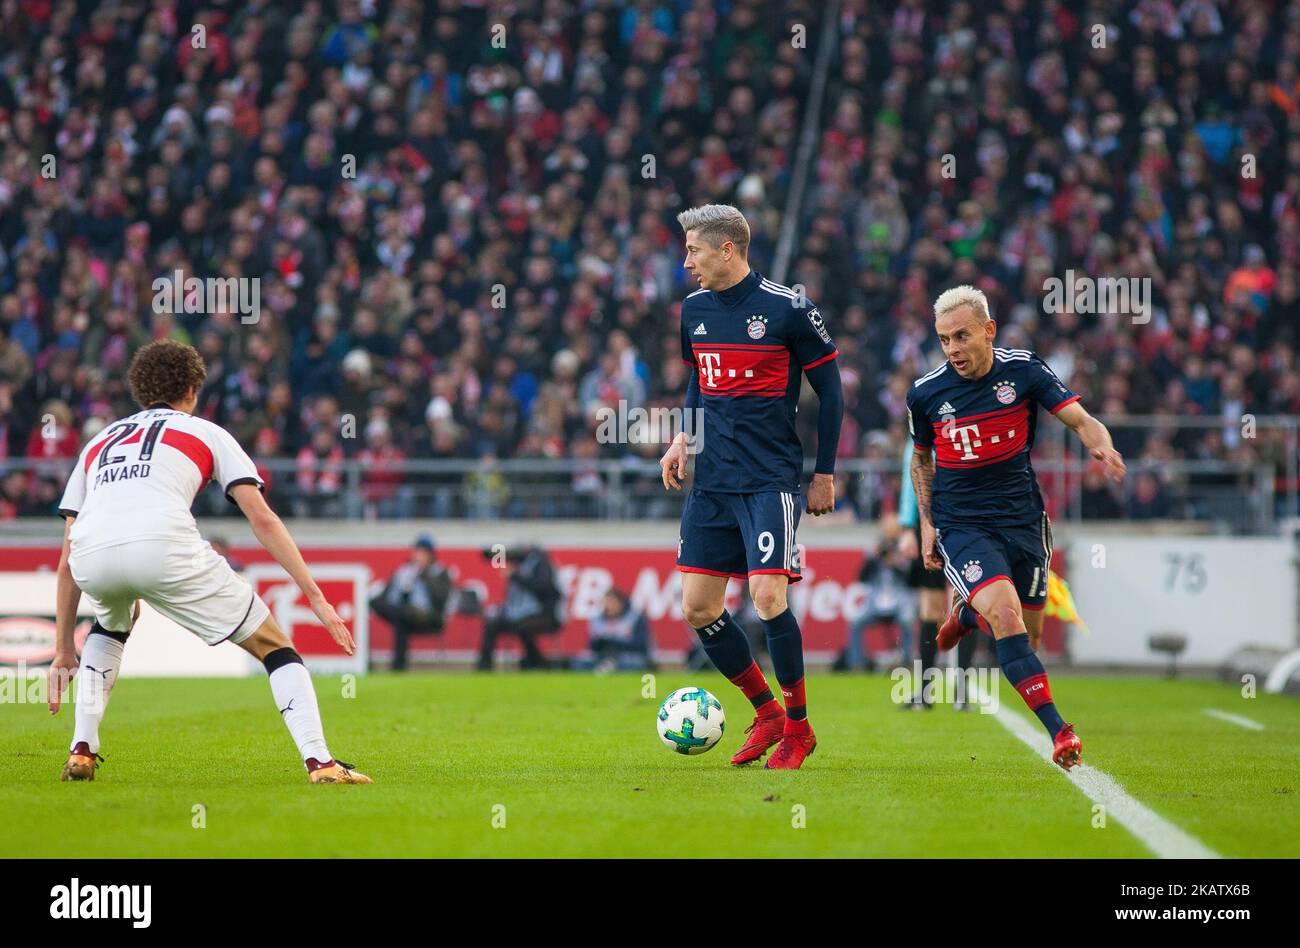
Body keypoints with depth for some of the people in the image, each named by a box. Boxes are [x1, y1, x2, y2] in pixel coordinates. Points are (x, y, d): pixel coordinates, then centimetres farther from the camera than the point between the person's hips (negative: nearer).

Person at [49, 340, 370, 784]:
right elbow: (262, 519, 12)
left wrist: (64, 648, 34)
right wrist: (316, 597, 12)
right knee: (274, 646, 12)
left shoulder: (98, 443, 34)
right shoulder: (207, 433, 26)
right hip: (165, 544, -4)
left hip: (93, 554, 4)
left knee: (109, 626, 40)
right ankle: (319, 762, -5)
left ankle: (82, 752, 27)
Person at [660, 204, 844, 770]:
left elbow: (829, 391, -2)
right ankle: (767, 713, 19)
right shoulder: (694, 309, 9)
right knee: (697, 607, 2)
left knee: (769, 598, -16)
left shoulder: (787, 309, -9)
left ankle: (798, 727, 1)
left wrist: (824, 474, -1)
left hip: (771, 482, -6)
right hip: (711, 482, 7)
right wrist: (683, 438, 7)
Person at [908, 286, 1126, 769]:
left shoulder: (1023, 369, -6)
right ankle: (1057, 730, -28)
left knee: (1027, 635, 11)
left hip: (1022, 520, 2)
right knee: (1006, 614, -25)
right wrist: (927, 523, 7)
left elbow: (1081, 420, -9)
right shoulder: (925, 393, -4)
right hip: (961, 525, -2)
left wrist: (1102, 446, -31)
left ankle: (967, 613, 45)